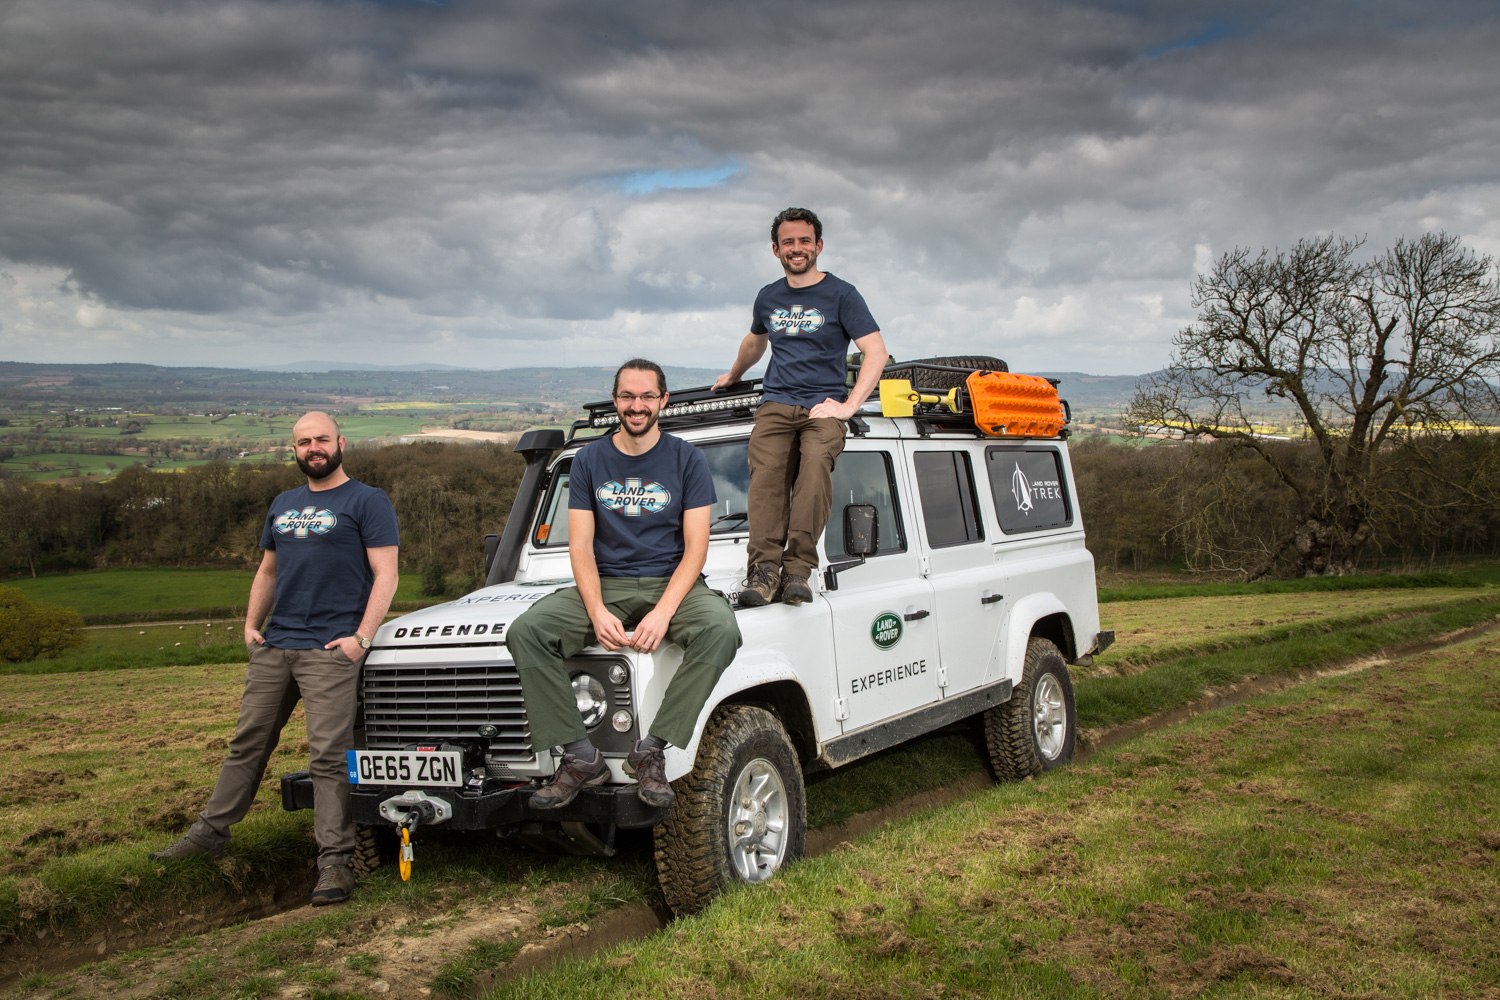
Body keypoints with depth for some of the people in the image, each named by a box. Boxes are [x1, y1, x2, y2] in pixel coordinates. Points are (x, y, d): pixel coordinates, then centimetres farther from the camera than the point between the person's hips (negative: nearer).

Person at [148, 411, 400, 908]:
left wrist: (362, 637, -15)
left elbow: (385, 575, -8)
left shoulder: (367, 502, -2)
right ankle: (210, 831, 25)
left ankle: (334, 861, -6)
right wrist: (251, 623, 12)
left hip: (330, 649, -6)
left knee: (329, 754, -8)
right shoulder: (283, 505, 19)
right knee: (248, 742, 13)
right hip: (273, 645, 7)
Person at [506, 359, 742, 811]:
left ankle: (651, 749, -24)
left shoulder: (687, 460, 0)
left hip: (671, 582, -1)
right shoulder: (588, 461, 6)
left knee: (720, 629, -34)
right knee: (525, 631, -24)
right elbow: (581, 546, 0)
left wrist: (663, 612, -23)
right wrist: (598, 612, -18)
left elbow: (695, 548, -6)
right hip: (605, 583, 2)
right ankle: (580, 756, -20)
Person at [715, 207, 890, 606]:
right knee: (766, 476, -25)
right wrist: (732, 376, 52)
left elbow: (877, 352, -2)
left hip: (823, 407, -3)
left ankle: (797, 569, -33)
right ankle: (764, 570, -32)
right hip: (775, 405, 3)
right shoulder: (768, 297, 18)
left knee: (815, 468, -32)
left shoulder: (841, 294, 4)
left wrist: (848, 406, -11)